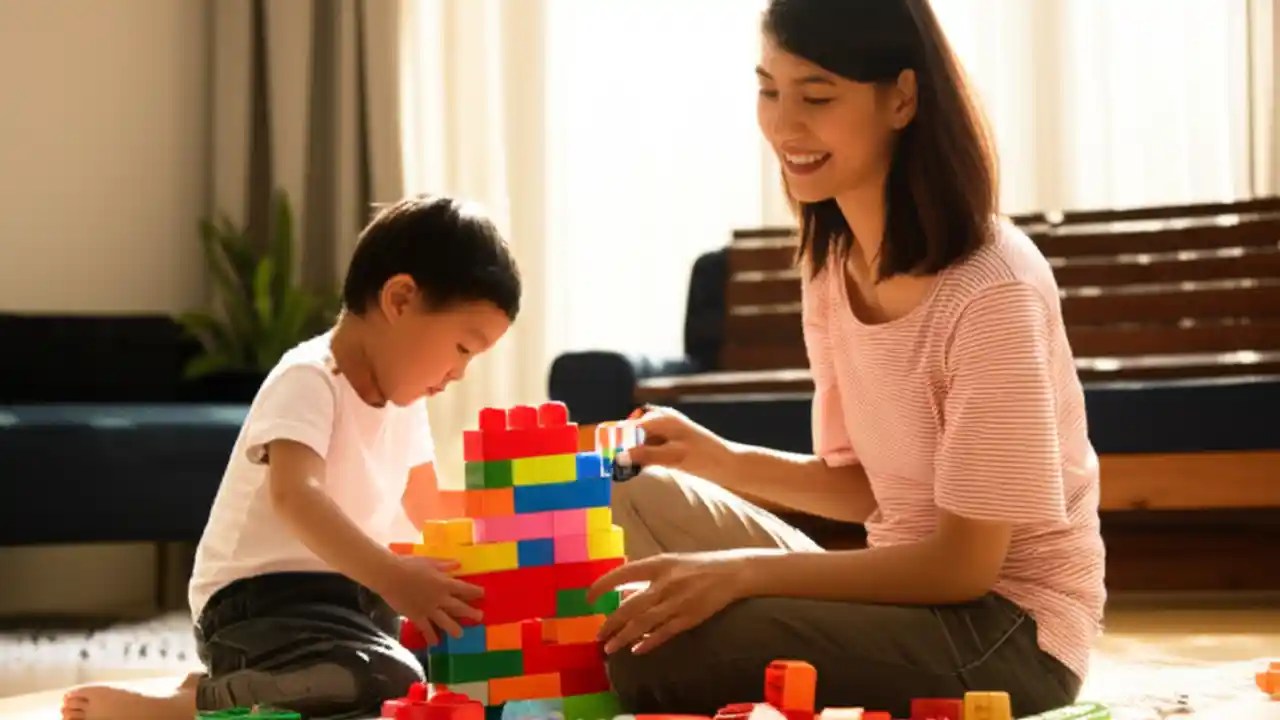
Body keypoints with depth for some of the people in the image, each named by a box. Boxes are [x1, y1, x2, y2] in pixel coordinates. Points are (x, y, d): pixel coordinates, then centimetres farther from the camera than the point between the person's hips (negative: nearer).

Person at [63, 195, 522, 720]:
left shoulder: (403, 399, 12)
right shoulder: (307, 381, -17)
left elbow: (427, 509, 22)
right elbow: (294, 496, -34)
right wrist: (392, 577, -46)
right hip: (263, 598, -10)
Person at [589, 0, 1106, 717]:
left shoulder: (993, 289, -22)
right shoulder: (830, 265, 4)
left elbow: (964, 564, -21)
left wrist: (746, 572, -28)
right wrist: (719, 459, -4)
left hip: (1010, 629, -8)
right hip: (913, 590, 8)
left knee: (667, 652, -24)